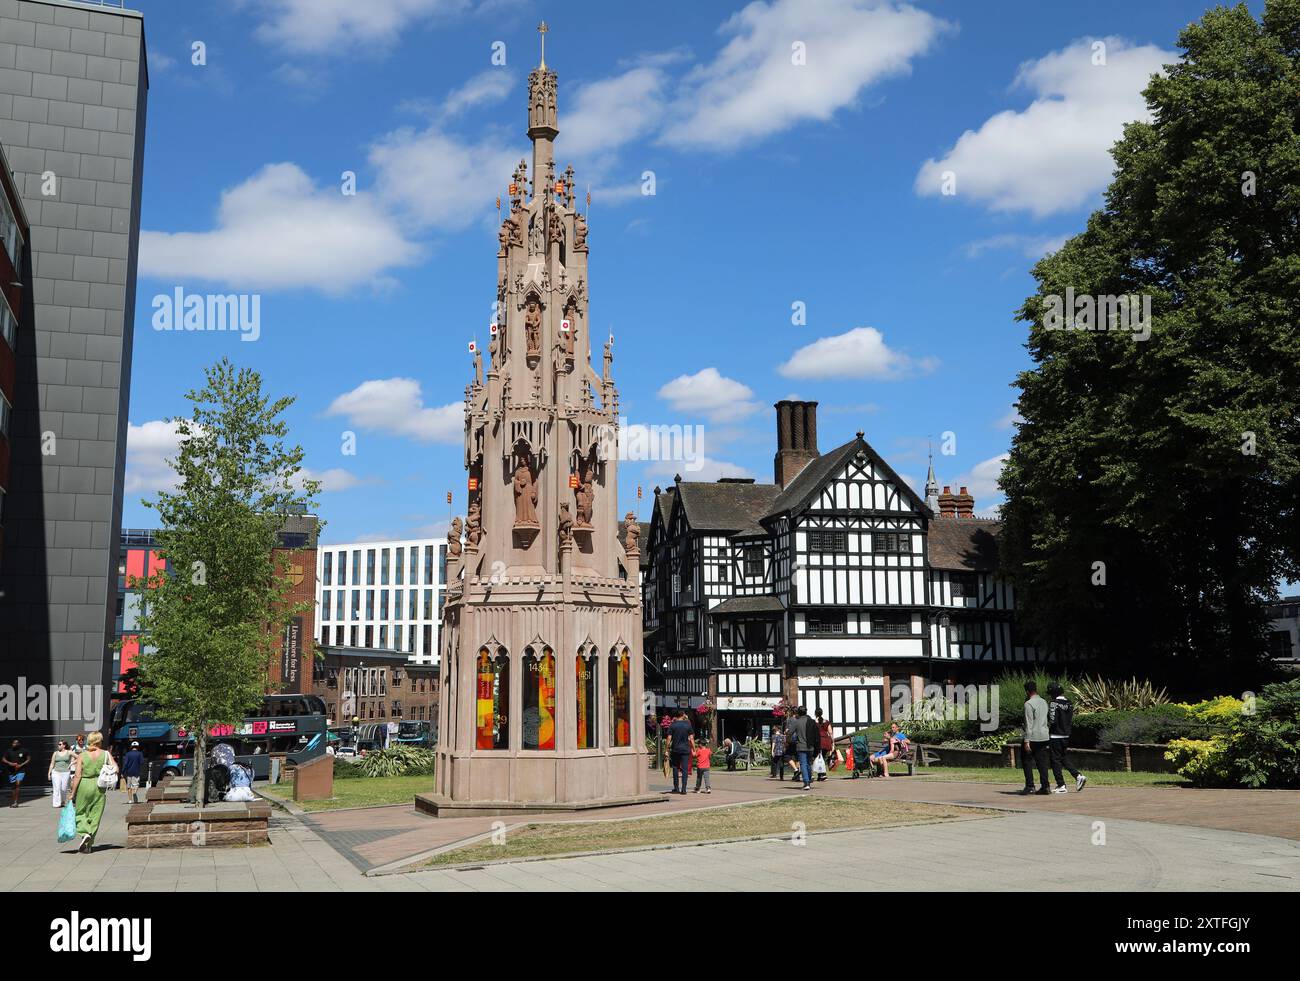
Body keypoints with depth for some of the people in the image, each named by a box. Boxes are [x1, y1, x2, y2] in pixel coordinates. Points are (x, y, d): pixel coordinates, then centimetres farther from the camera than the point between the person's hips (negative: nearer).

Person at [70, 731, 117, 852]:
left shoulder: (82, 756, -3)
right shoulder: (106, 754, -1)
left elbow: (77, 776, -7)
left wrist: (73, 794, -3)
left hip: (84, 785, -1)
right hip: (99, 787, 1)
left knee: (80, 812, 14)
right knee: (95, 815, 8)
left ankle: (85, 833, -10)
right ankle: (89, 845, 9)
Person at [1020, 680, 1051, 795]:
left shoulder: (1028, 704, -12)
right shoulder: (1044, 702, 13)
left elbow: (1029, 723, -16)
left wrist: (1027, 741, -16)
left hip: (1033, 737, -7)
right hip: (1044, 736, 7)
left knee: (1027, 761, 1)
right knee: (1042, 762, 9)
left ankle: (1030, 786, -4)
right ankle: (1045, 787, 7)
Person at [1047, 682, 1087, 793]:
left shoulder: (1053, 703, -15)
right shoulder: (1068, 703, 8)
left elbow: (1052, 720, -20)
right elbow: (1072, 721, 11)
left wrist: (1046, 729, -4)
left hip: (1055, 735, -8)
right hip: (1066, 735, 8)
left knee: (1055, 760, 0)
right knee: (1063, 758, 21)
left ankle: (1061, 786, 0)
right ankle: (1078, 776, 8)